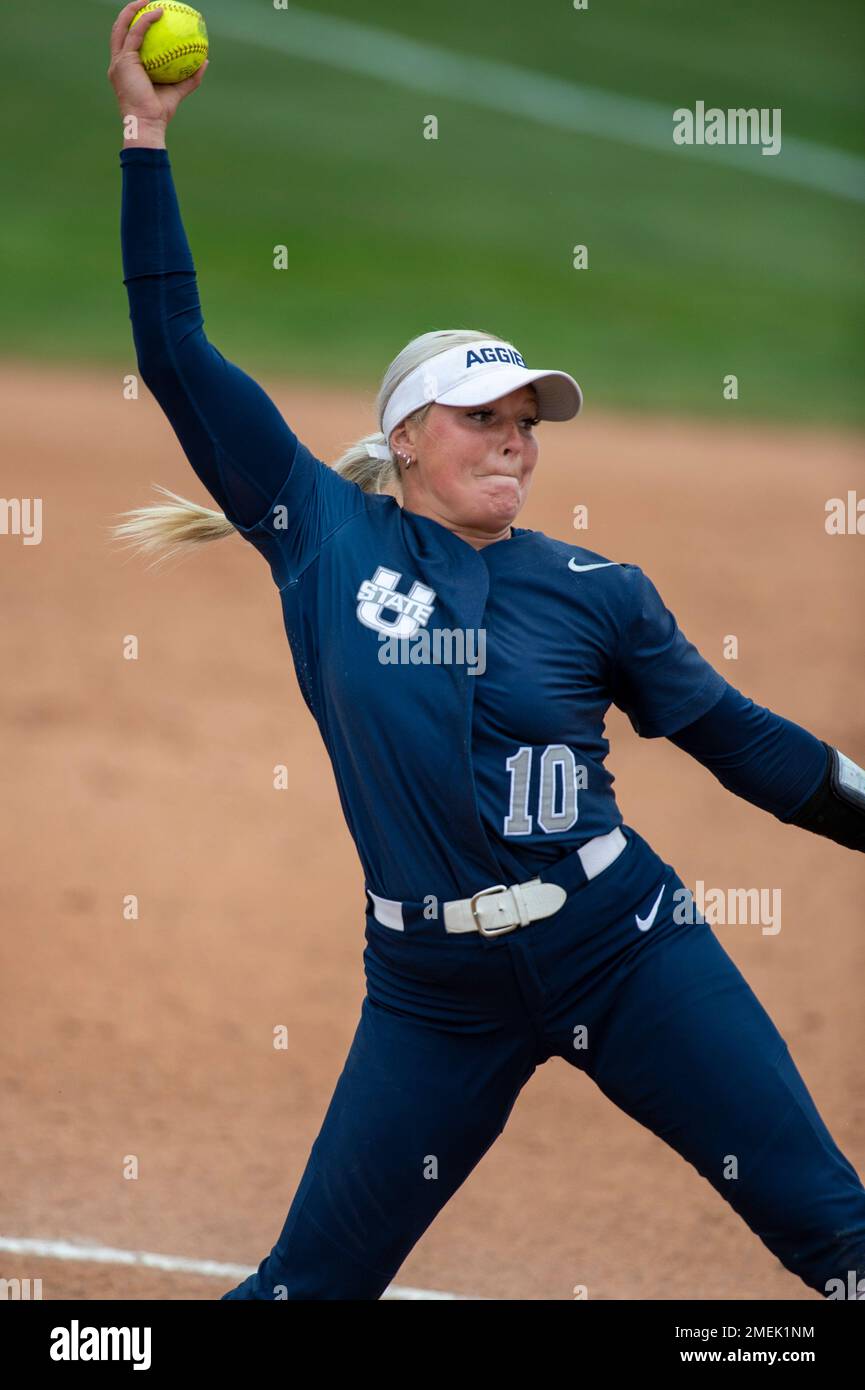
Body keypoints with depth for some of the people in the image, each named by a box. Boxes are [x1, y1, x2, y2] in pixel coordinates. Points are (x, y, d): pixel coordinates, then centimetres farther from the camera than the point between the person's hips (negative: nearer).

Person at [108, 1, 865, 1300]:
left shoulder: (597, 593, 4)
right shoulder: (325, 539, 3)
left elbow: (740, 739, 9)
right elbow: (179, 359, 3)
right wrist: (147, 137, 1)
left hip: (625, 949, 0)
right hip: (435, 993, 0)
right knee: (310, 1284, 4)